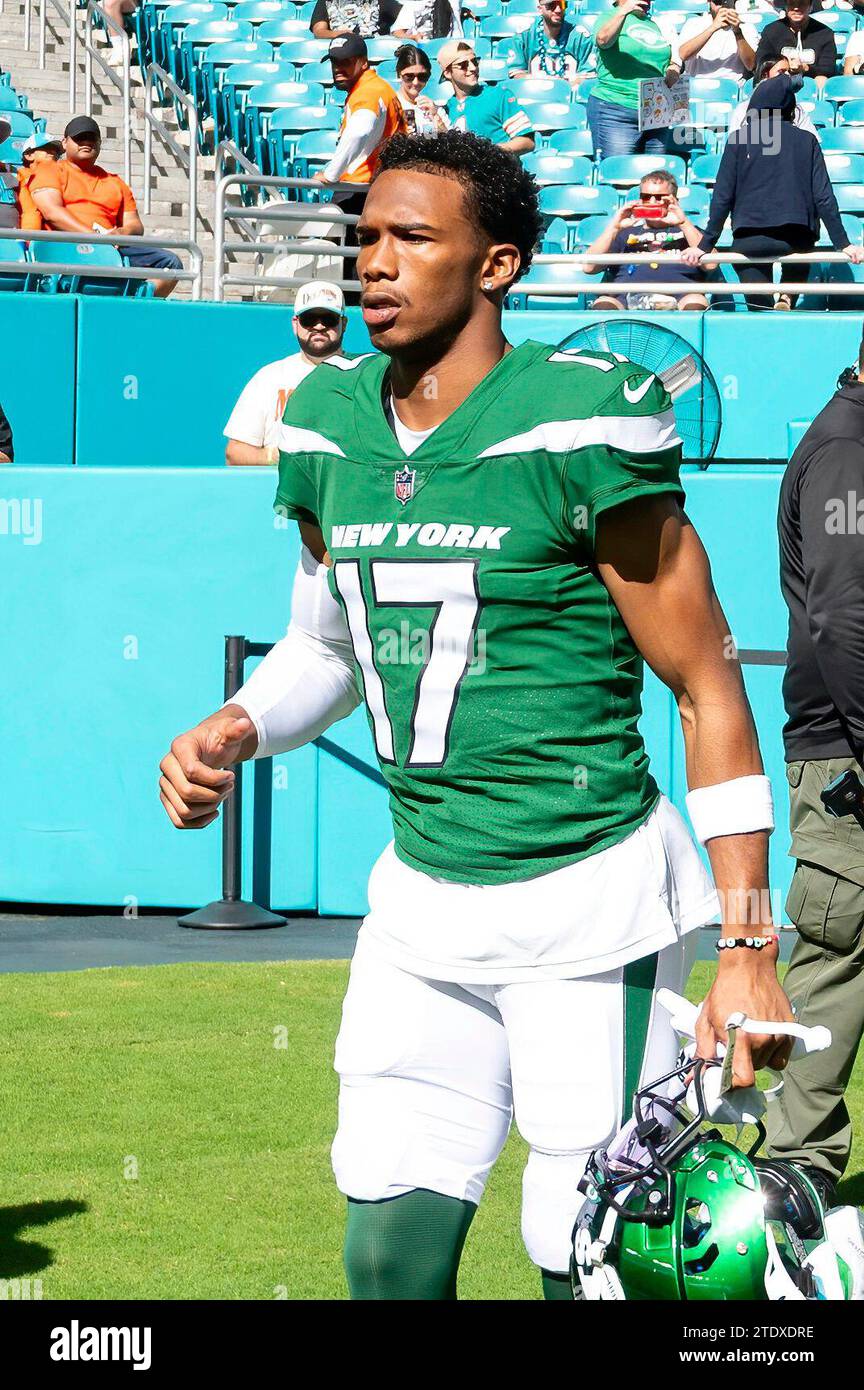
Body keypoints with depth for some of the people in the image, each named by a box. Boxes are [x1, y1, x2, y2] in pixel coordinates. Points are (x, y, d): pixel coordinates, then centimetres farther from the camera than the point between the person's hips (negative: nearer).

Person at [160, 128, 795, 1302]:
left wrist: (749, 950, -15)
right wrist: (233, 730, 0)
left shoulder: (577, 426, -15)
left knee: (586, 1262, -1)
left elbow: (707, 686, -11)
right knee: (390, 1253, 6)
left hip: (591, 901, -6)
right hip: (423, 898, 6)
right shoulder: (333, 425, 5)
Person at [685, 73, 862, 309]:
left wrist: (705, 245, 5)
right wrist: (843, 245, 6)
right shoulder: (807, 141, 6)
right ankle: (787, 297, 4)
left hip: (749, 240, -1)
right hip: (798, 237, 1)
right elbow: (824, 198, 2)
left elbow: (722, 197, 1)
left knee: (760, 309, 10)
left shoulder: (739, 139, 4)